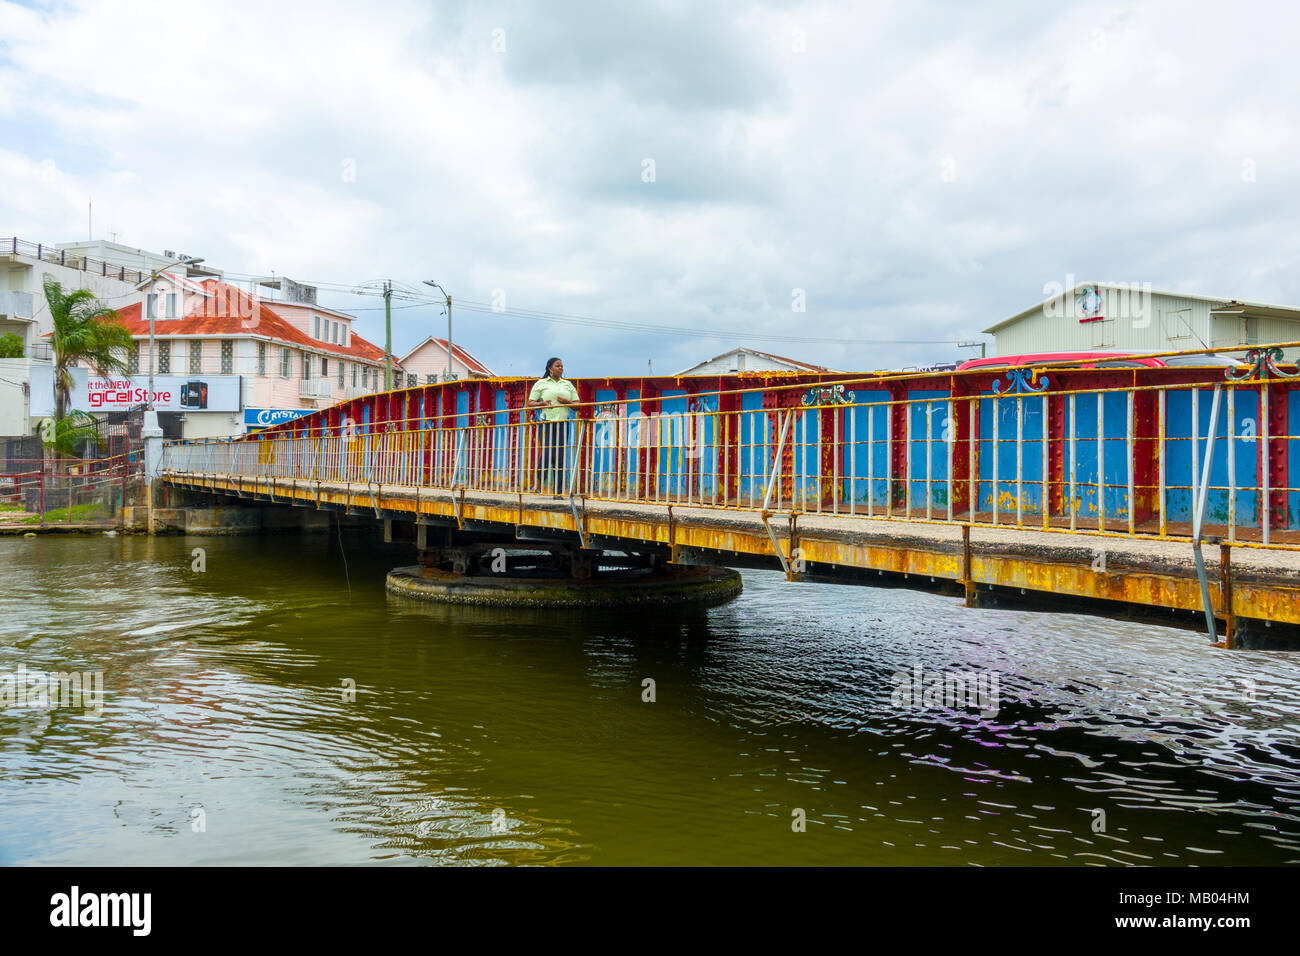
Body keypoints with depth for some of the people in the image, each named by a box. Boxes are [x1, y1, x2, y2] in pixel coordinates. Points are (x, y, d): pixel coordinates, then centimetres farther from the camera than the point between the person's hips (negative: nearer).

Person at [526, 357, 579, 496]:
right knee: (546, 452, -17)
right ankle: (539, 482, 3)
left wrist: (567, 402, -5)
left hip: (562, 423, 3)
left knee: (560, 456, -1)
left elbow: (577, 405, 15)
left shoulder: (568, 384, 18)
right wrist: (542, 403, -13)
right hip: (546, 422, -3)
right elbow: (530, 403, 6)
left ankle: (557, 491, 1)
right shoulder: (541, 383, 9)